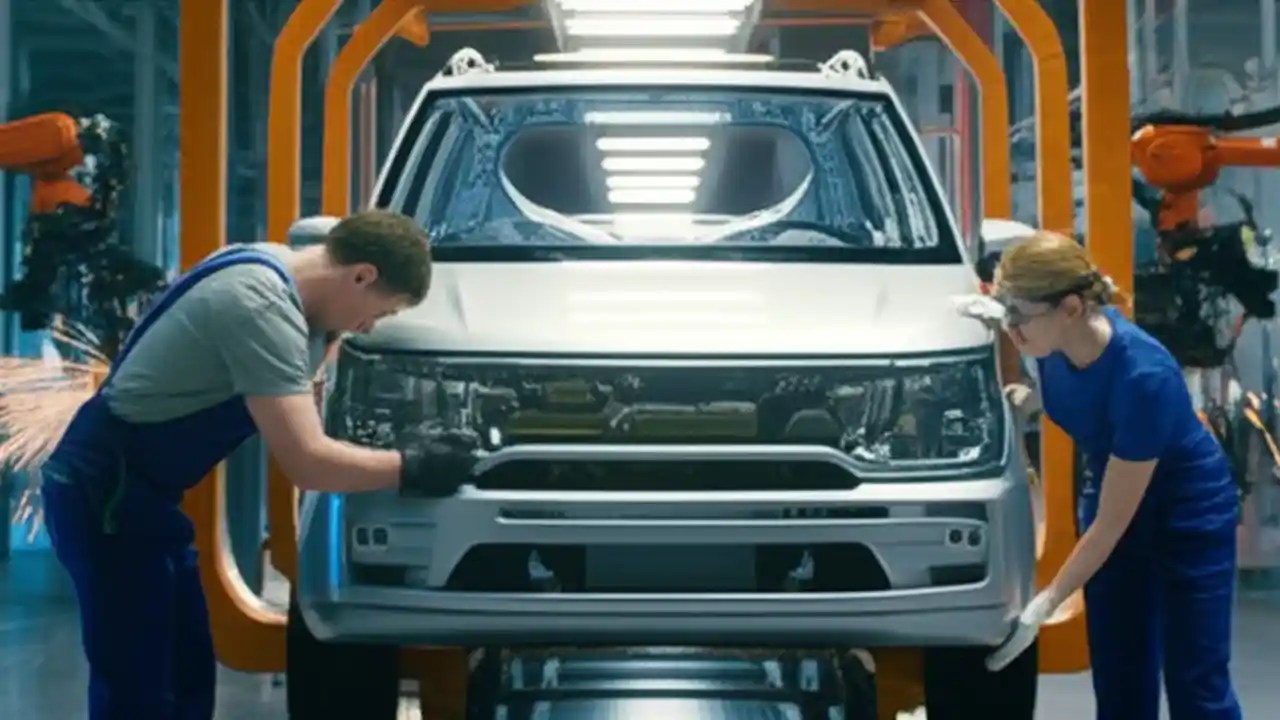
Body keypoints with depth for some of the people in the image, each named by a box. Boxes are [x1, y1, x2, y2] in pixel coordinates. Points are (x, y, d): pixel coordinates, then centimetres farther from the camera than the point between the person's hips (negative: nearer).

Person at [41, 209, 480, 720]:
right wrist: (412, 467, -16)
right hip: (107, 492, -10)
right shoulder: (261, 306, -24)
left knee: (186, 679, 13)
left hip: (135, 490, 10)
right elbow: (306, 463, -27)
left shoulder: (274, 268, 6)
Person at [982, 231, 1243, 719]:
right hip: (1111, 495, 6)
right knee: (1119, 680, 7)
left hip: (1191, 515, -6)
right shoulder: (1060, 341, -19)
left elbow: (1111, 523, -28)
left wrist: (1043, 607, -26)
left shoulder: (1144, 378, -37)